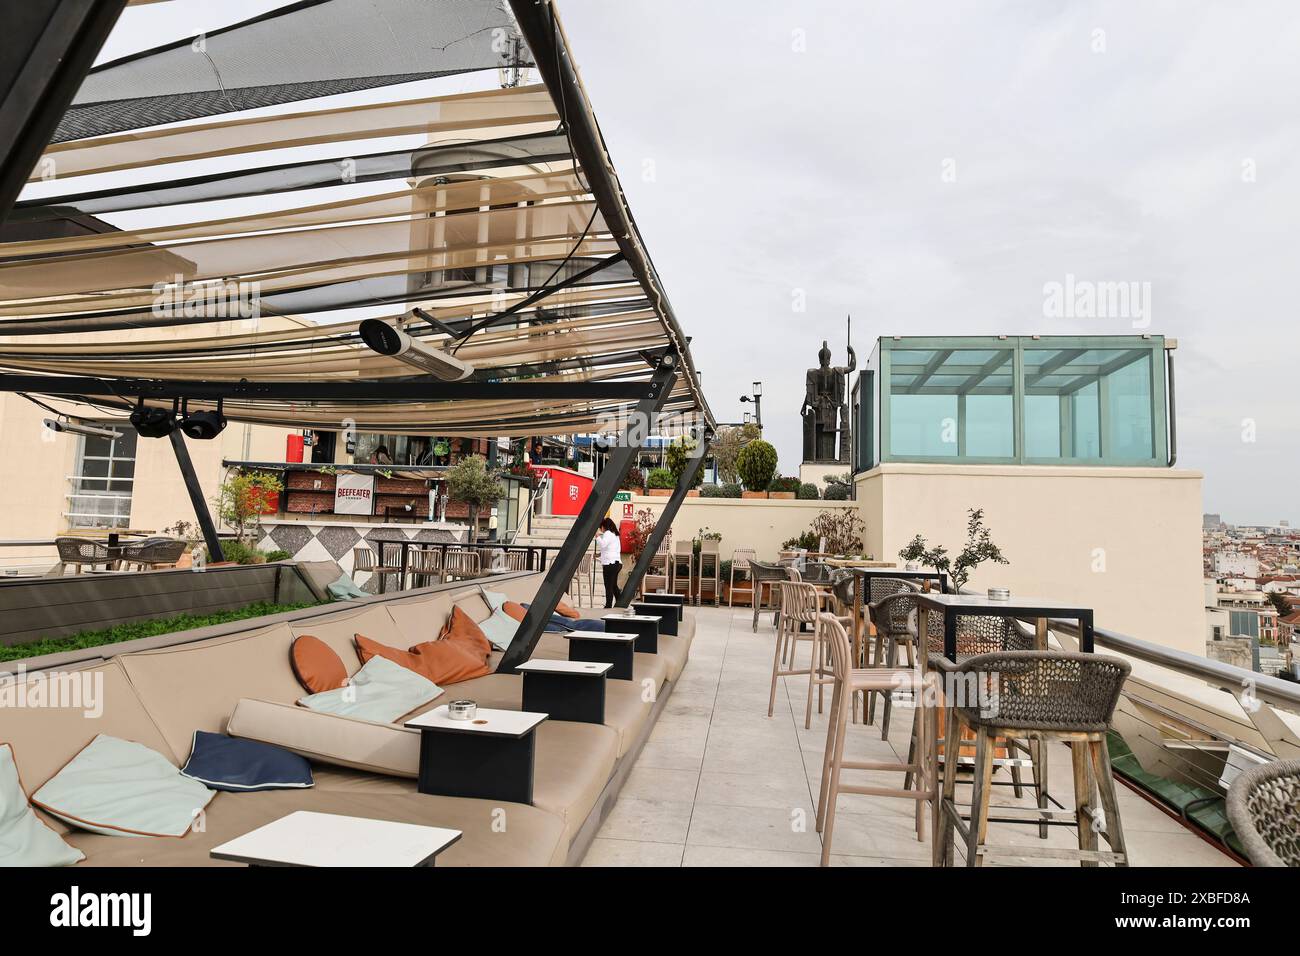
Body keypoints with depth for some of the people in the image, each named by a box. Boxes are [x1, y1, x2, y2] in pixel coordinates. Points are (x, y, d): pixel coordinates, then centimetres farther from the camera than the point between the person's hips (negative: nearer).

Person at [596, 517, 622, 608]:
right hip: (617, 563, 10)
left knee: (609, 586, -7)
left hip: (610, 564, -10)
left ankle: (608, 606, -7)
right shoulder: (615, 534, 21)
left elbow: (602, 544, -24)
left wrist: (597, 536, -12)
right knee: (614, 585, 18)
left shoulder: (607, 533, -8)